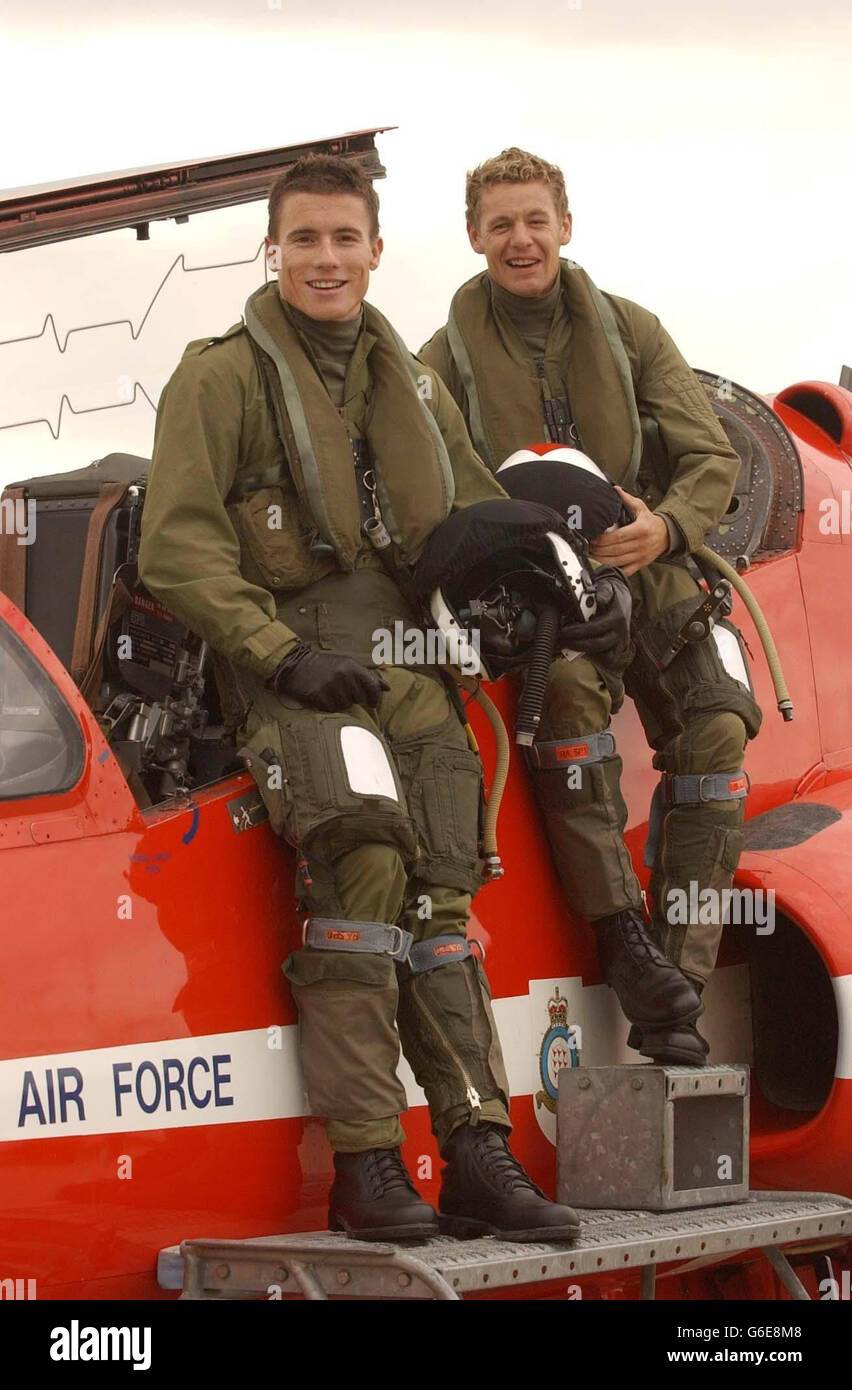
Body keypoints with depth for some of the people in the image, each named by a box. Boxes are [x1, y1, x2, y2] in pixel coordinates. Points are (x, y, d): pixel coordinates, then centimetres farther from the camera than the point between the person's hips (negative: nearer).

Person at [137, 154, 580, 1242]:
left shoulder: (411, 385, 20)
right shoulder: (222, 377, 1)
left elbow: (481, 518, 27)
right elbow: (178, 548, -6)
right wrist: (279, 653, -16)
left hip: (405, 662, 6)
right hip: (285, 668, -6)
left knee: (438, 896, -4)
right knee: (365, 861, -25)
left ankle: (477, 1156, -4)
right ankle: (364, 1164, -24)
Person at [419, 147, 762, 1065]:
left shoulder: (629, 333, 8)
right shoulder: (447, 360, 4)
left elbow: (711, 458, 4)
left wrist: (664, 525, -17)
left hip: (644, 579, 2)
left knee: (715, 728, -24)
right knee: (568, 685, -36)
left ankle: (675, 994, -25)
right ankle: (623, 942, -35)